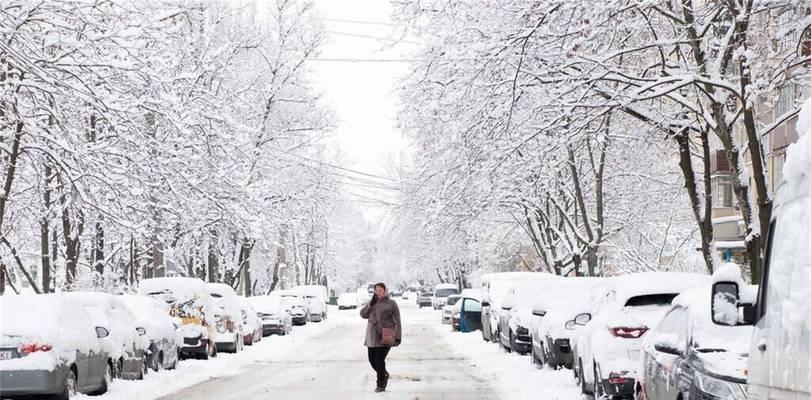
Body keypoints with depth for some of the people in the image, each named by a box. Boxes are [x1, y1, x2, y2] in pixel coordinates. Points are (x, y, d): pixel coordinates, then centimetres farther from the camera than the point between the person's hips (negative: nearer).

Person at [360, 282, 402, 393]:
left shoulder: (391, 304, -1)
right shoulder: (372, 303, 15)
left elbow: (397, 322, -4)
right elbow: (363, 314, 4)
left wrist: (398, 337, -13)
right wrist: (371, 303, -7)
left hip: (385, 337, -6)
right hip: (372, 337, 6)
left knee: (379, 360, -12)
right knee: (372, 360, 9)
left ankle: (381, 385, -1)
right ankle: (384, 375, 35)